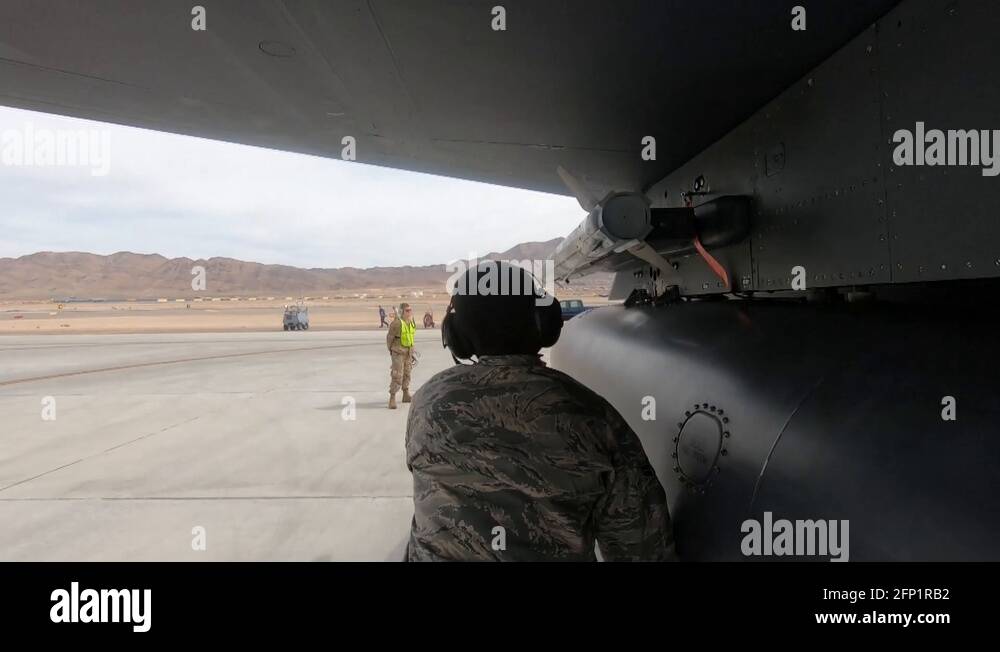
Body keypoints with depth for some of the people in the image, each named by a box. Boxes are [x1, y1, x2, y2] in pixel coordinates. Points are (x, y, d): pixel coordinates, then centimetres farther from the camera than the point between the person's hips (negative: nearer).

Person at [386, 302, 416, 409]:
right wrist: (391, 350, 0)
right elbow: (389, 337, -10)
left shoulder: (412, 323, 5)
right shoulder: (397, 323, -19)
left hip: (408, 352, 7)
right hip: (398, 352, -7)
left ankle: (406, 395, 32)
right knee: (397, 375, -11)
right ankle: (392, 398, -5)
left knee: (407, 374, 18)